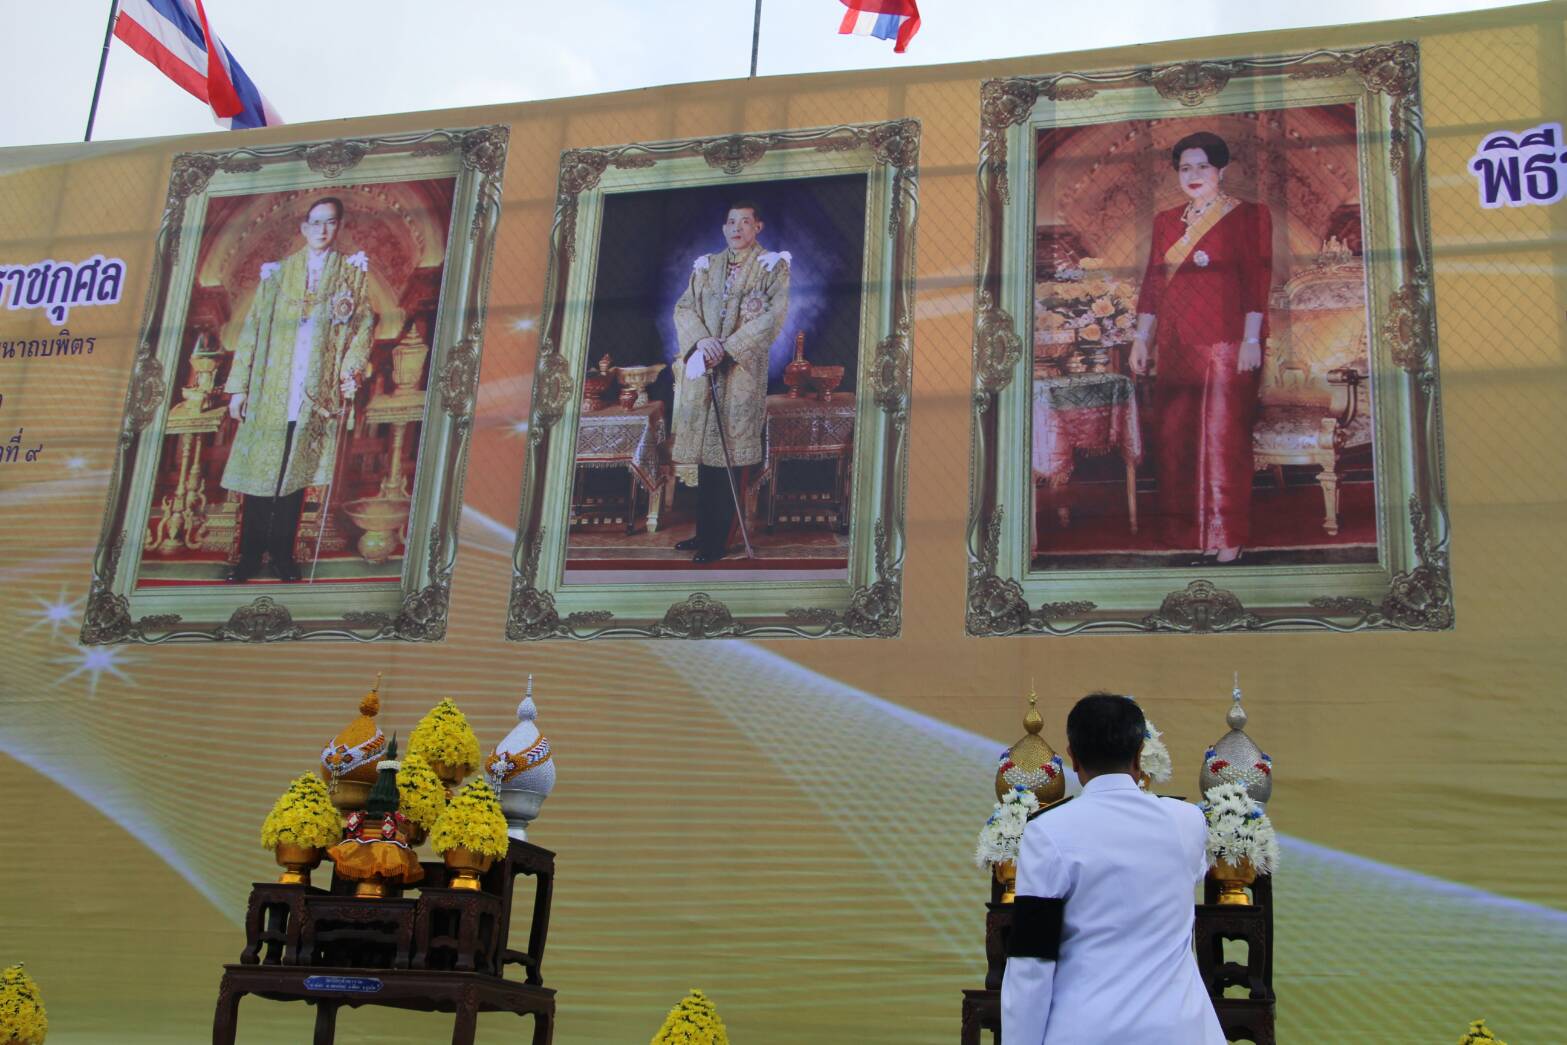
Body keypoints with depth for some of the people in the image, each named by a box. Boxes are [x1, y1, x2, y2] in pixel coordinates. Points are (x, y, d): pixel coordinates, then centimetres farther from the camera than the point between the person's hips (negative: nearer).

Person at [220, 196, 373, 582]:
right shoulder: (278, 272, 9)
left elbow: (363, 325, 5)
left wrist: (351, 369, -12)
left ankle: (282, 554, 13)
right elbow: (252, 328, 7)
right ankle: (250, 556, 7)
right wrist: (239, 386, 1)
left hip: (317, 395, 0)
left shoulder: (351, 272, 9)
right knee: (258, 475, 0)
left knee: (296, 475, 4)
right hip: (270, 393, 0)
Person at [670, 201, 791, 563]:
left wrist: (728, 347, -16)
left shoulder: (772, 265, 3)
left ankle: (717, 540, 0)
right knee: (705, 448, 5)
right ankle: (704, 532, 13)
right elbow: (684, 307, 8)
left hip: (743, 369, -4)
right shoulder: (706, 266, 15)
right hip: (703, 369, 4)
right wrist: (701, 340, -13)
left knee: (728, 450, -5)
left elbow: (773, 316, -9)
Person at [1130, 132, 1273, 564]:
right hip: (1175, 346, 6)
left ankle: (1227, 538, 1)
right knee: (1174, 438, 6)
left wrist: (1251, 340, -13)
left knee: (1224, 438, -5)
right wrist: (1141, 338, 11)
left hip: (1226, 345, -5)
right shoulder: (1166, 222, 15)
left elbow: (1257, 282, -6)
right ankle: (1184, 533, 15)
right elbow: (1152, 284, 16)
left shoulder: (1247, 216, 0)